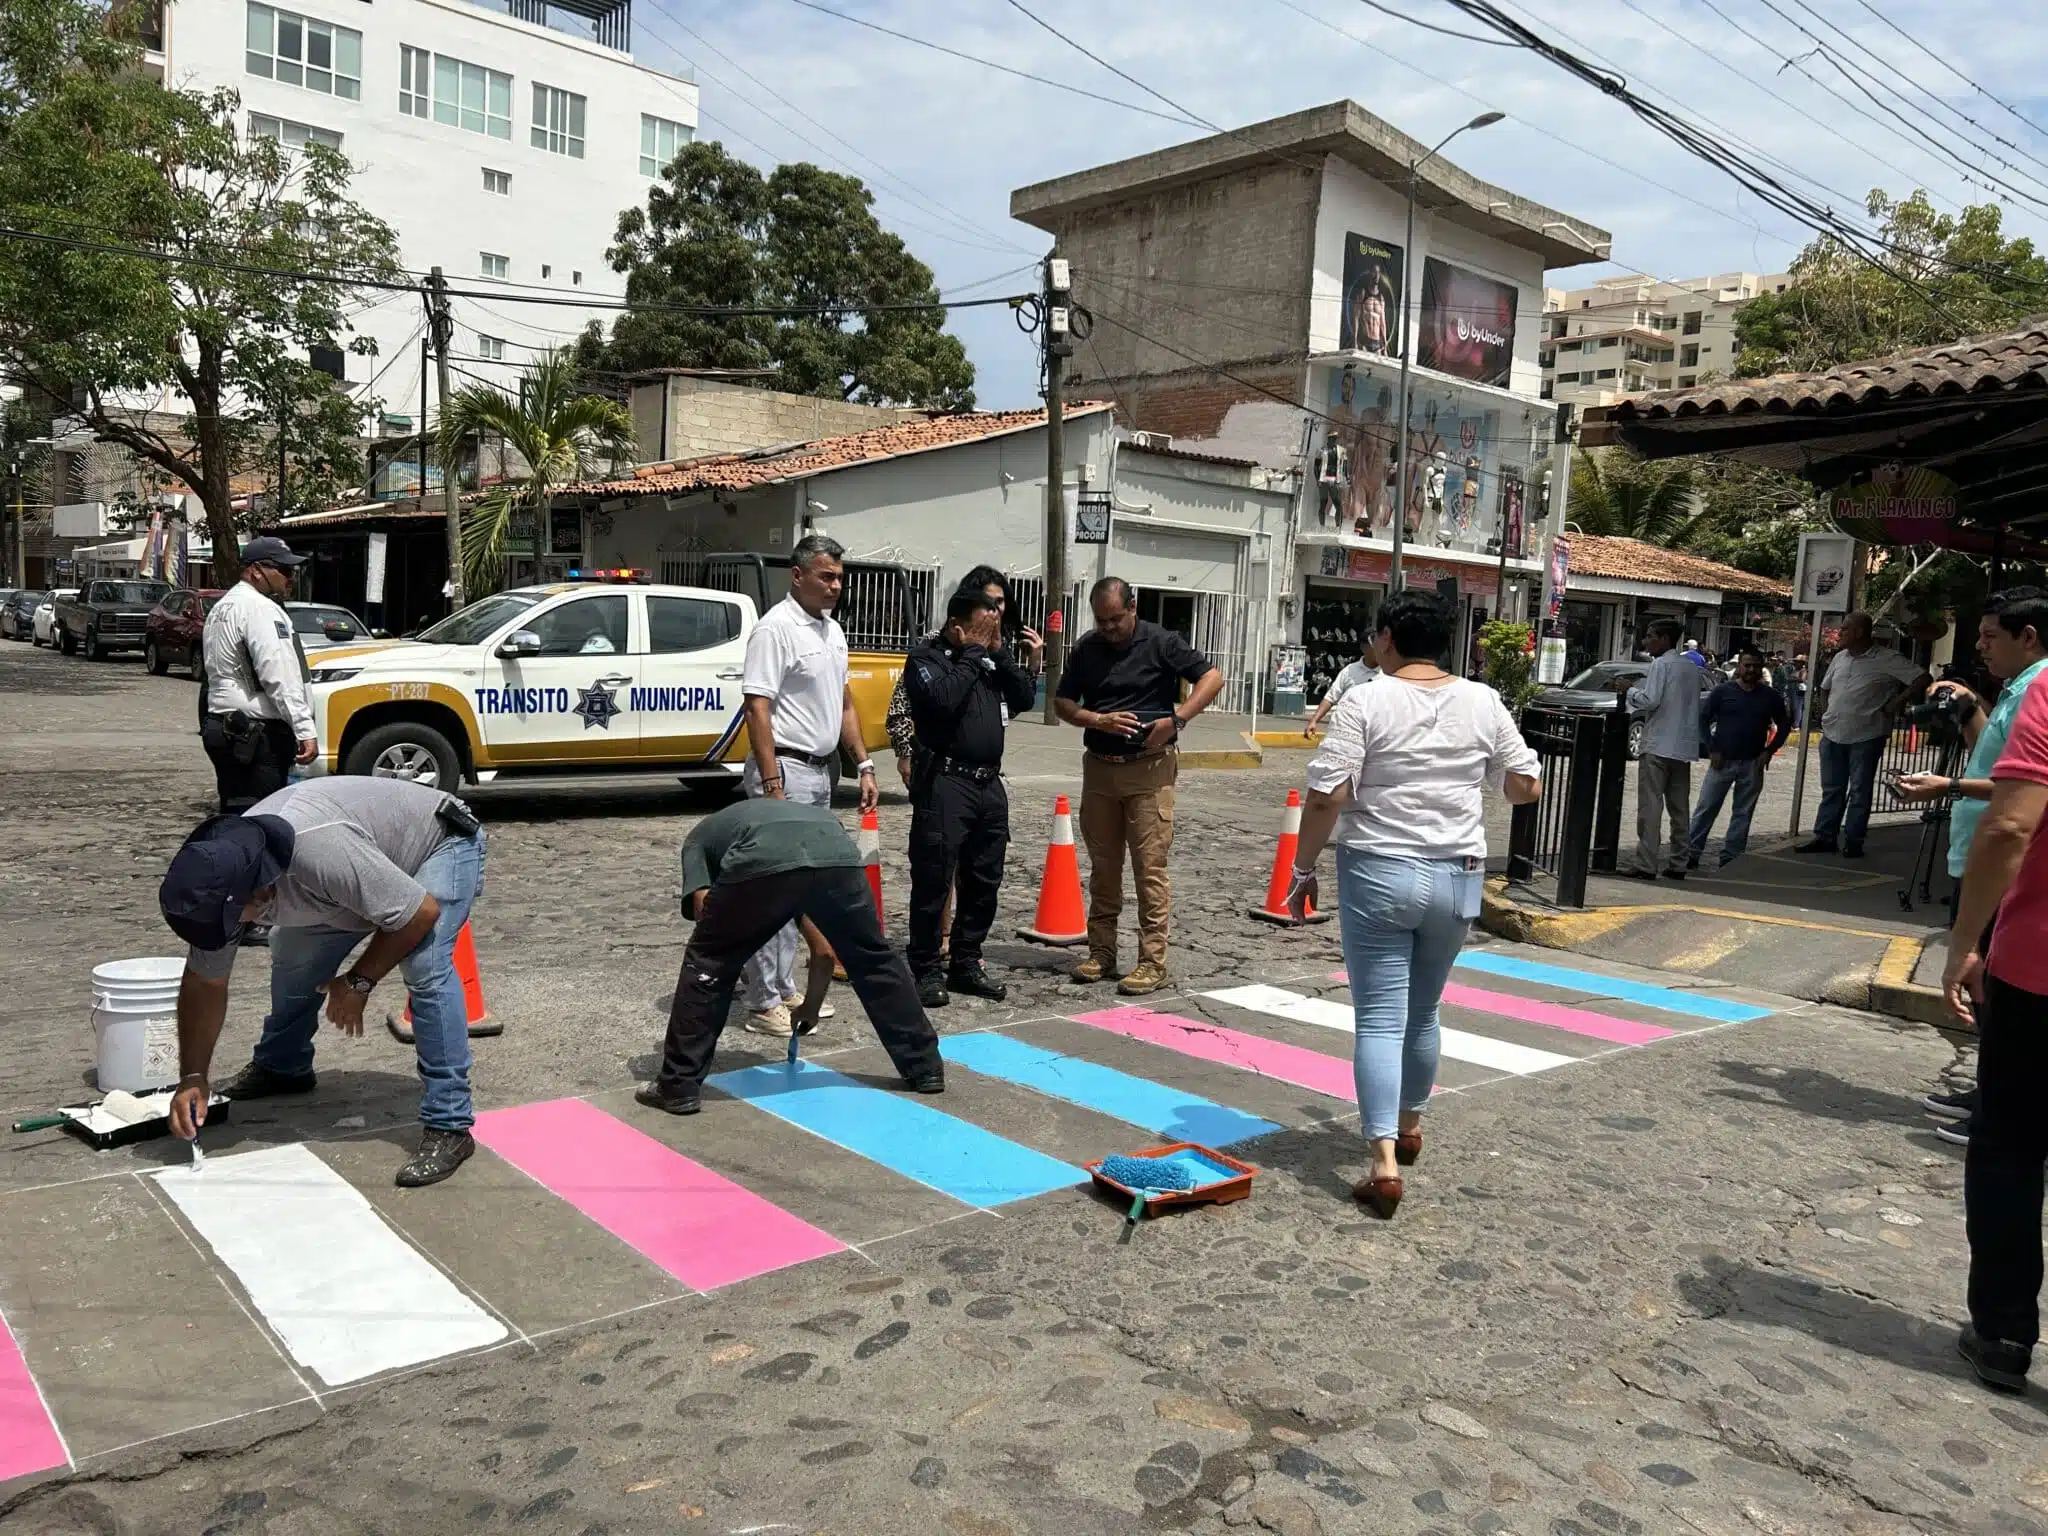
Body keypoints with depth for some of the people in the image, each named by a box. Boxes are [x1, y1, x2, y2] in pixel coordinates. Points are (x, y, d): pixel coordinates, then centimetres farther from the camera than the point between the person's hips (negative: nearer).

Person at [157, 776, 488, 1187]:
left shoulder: (324, 851, -42)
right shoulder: (218, 882, -18)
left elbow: (422, 912, -31)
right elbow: (204, 983, -4)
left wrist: (358, 982, -20)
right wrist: (192, 1077, -8)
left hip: (442, 841, -7)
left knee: (426, 969, -26)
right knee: (294, 959, 6)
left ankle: (449, 1126, -22)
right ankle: (282, 1066, 34)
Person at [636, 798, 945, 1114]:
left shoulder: (700, 835, 39)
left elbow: (704, 906, 17)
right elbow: (825, 949, 46)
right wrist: (812, 1002, 57)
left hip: (762, 863, -3)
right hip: (837, 856, 4)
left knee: (708, 964, 21)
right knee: (874, 959, 27)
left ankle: (678, 1087, 25)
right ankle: (927, 1069, 35)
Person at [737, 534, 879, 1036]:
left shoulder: (832, 629, 13)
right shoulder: (777, 628, -13)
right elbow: (757, 710, -18)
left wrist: (864, 765, 14)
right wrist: (772, 786, -23)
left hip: (822, 772, 9)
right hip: (787, 769, -9)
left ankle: (784, 990, 24)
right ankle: (764, 1004, 2)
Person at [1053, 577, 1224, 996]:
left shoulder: (1161, 643, -5)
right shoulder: (1087, 649, 7)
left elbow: (1212, 678, -5)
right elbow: (1062, 702, 10)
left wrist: (1176, 719, -17)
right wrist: (1098, 720, -9)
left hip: (1149, 769, -5)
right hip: (1099, 768, 5)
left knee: (1150, 867, -5)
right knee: (1103, 866, 11)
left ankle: (1152, 961, -1)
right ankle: (1101, 953, 20)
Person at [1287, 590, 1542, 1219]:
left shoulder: (1365, 701, -10)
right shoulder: (1484, 702, 2)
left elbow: (1326, 796, -15)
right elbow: (1527, 787, 7)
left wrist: (1303, 869, -4)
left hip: (1378, 874, -4)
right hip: (1457, 878, 4)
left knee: (1380, 1018, -1)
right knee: (1422, 1011, 21)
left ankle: (1385, 1160, -10)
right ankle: (1409, 1125, 39)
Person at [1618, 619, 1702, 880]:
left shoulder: (1661, 664, -9)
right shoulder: (1691, 667, 15)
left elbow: (1650, 700, -17)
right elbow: (1691, 706, 20)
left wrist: (1629, 691, 0)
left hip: (1659, 745, -8)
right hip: (1684, 747, 8)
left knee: (1650, 805, -7)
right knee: (1679, 807, 11)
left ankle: (1645, 864, -9)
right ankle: (1678, 864, 13)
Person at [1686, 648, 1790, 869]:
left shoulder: (1770, 696, 5)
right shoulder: (1723, 691, -1)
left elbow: (1784, 724, 14)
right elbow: (1703, 718, 0)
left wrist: (1770, 750, 2)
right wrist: (1712, 749, -7)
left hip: (1753, 764, 2)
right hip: (1722, 760, -2)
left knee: (1743, 813, 6)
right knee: (1706, 808, -2)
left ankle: (1730, 857, 13)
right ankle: (1691, 853, 3)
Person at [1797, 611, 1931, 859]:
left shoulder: (1887, 660, -9)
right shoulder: (1840, 658, 10)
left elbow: (1924, 679, -14)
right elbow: (1824, 688, 24)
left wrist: (1897, 703, -14)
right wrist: (1825, 713, 10)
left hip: (1866, 736, -6)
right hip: (1833, 734, 6)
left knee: (1860, 791, 2)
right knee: (1831, 790, 10)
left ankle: (1853, 841, 7)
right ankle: (1824, 837, 15)